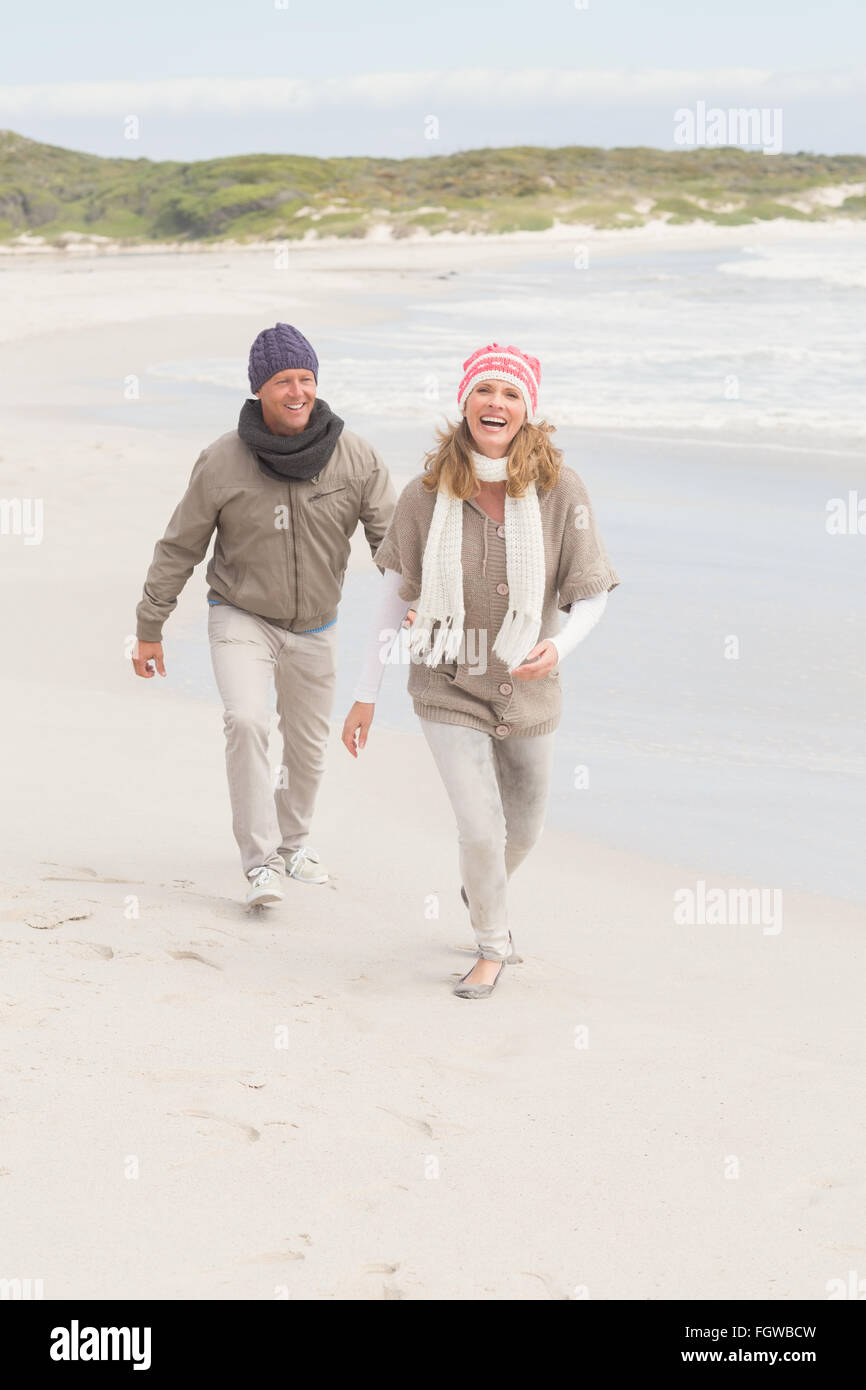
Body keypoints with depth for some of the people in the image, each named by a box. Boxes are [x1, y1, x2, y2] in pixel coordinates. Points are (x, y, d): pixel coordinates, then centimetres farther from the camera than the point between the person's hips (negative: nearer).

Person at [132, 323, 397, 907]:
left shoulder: (355, 457, -12)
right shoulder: (222, 461, -15)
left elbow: (392, 533, -10)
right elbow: (179, 548, -4)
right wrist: (149, 627, 0)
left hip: (316, 628, 3)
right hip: (241, 618, -3)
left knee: (309, 745, 16)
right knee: (246, 721, -25)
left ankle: (293, 837, 43)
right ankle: (261, 860, -16)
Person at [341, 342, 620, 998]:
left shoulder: (560, 490, -14)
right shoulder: (427, 494, -13)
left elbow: (593, 593, -6)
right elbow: (398, 596, -2)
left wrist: (558, 647, -26)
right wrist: (366, 693, 1)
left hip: (529, 691, 2)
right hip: (448, 690, -2)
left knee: (523, 831, 19)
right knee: (481, 829, -10)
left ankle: (483, 892, 54)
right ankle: (493, 945, 19)